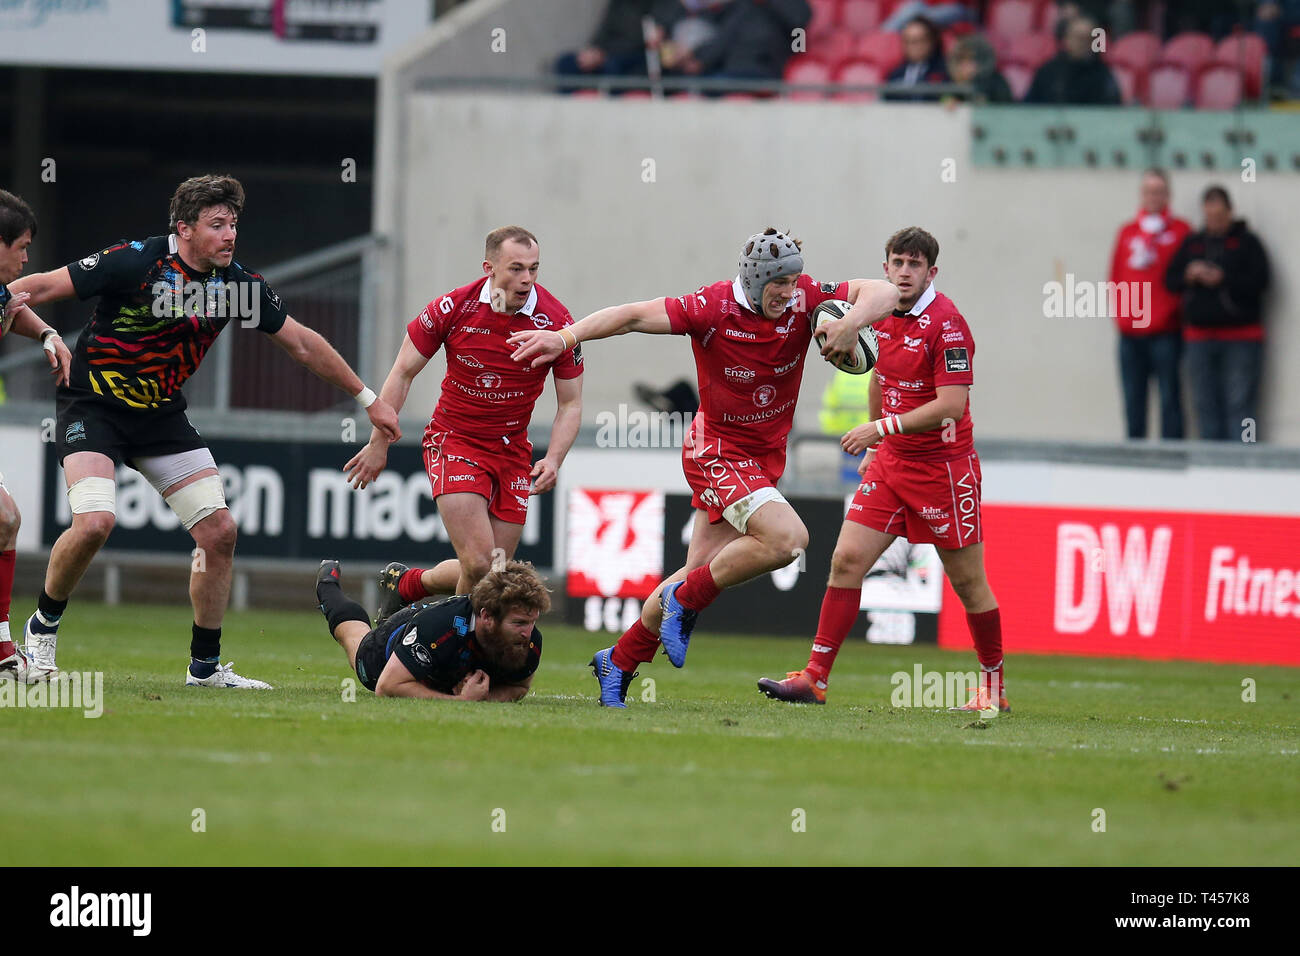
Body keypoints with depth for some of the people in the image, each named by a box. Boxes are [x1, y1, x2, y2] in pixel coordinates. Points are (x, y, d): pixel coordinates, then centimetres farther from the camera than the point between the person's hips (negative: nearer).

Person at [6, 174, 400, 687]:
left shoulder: (237, 283, -4)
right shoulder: (136, 261, -20)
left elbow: (301, 343, 8)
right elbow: (43, 287, -16)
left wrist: (368, 398, 12)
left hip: (162, 414, 6)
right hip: (93, 407, -6)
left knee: (219, 531, -2)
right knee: (94, 522, -26)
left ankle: (205, 666, 13)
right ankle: (44, 625, 2)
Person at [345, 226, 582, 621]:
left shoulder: (557, 322, -10)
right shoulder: (453, 308, -14)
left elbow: (570, 403, -1)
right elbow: (403, 373, -2)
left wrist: (554, 460, -17)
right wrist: (379, 443, -2)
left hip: (513, 451, 3)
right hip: (454, 440, -3)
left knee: (495, 574, 2)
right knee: (479, 563, -19)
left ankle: (405, 583, 28)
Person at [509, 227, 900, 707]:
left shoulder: (804, 299, -8)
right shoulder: (714, 307, -19)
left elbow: (883, 293, -10)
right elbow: (636, 315, -17)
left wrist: (852, 321, -30)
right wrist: (567, 337, -27)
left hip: (765, 458, 6)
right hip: (718, 452, -6)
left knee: (699, 572, 10)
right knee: (787, 538, -25)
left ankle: (618, 663, 26)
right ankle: (684, 600, -5)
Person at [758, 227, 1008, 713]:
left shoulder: (946, 323, -18)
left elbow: (951, 405, -24)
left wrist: (880, 427, -26)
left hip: (944, 467, -7)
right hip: (891, 462, 7)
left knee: (968, 582, 3)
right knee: (846, 559, -3)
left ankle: (993, 686, 19)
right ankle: (815, 677, -3)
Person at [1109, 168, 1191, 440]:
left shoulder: (1180, 231, 2)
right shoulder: (1127, 232, 15)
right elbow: (1116, 275, 15)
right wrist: (1119, 312, 2)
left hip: (1165, 331, -4)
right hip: (1130, 332, 4)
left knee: (1169, 398, -6)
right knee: (1133, 400, 7)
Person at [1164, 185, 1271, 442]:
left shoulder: (1247, 242, 2)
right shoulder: (1192, 243, 15)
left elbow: (1259, 281, -9)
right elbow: (1170, 280, 12)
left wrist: (1222, 279, -16)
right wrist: (1189, 276, -8)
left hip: (1240, 338, -5)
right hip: (1200, 337, 5)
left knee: (1240, 404, -9)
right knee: (1206, 404, 6)